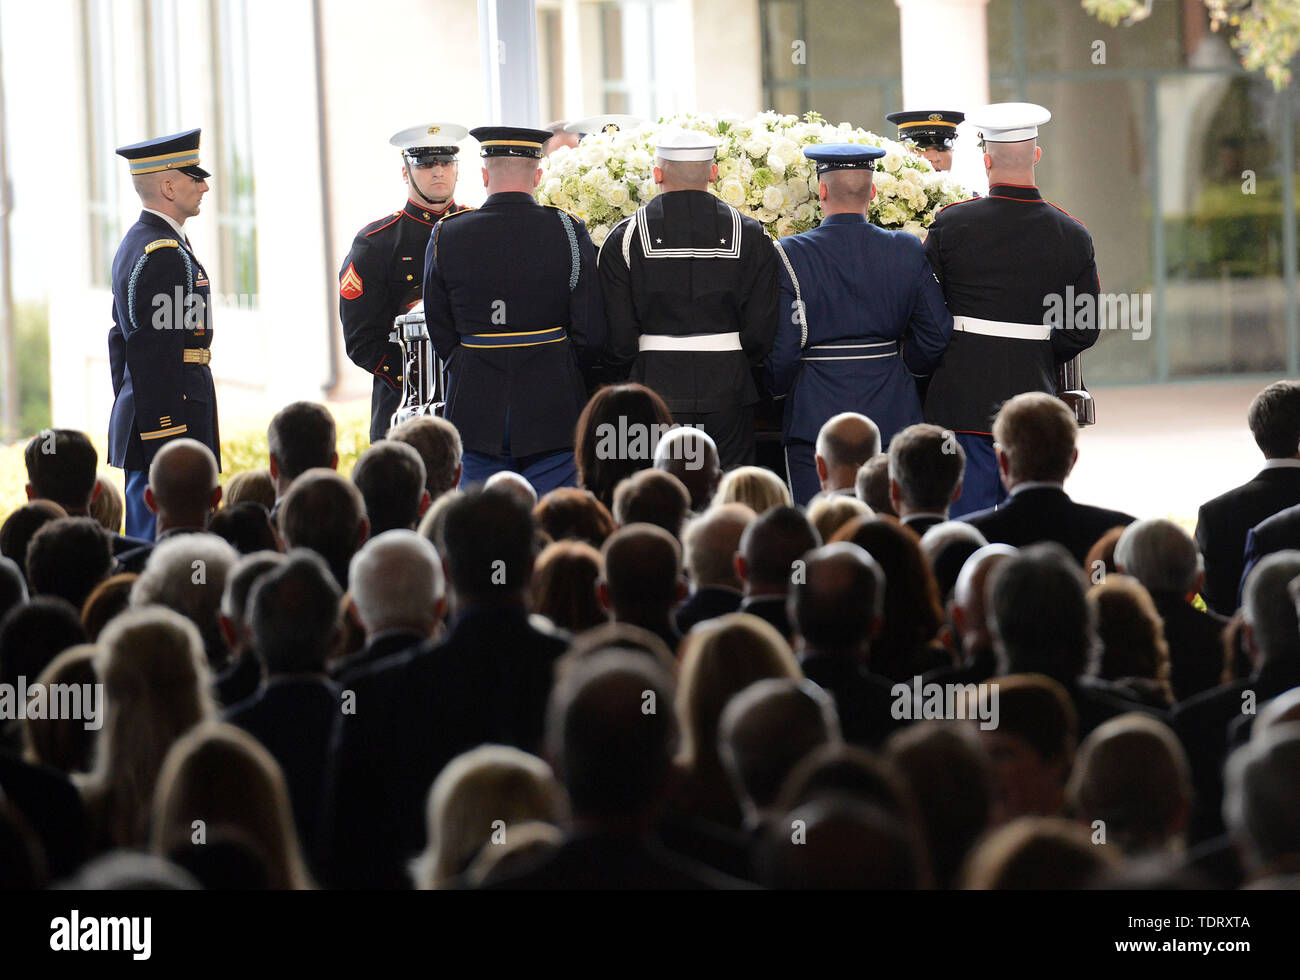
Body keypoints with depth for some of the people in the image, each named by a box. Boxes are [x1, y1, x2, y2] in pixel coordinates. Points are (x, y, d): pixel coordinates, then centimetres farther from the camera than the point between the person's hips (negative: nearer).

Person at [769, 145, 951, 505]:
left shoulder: (791, 255, -9)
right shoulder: (908, 252, 1)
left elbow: (782, 349, -9)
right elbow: (936, 335, 5)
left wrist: (777, 390, 12)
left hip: (815, 417, -3)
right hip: (892, 416, 3)